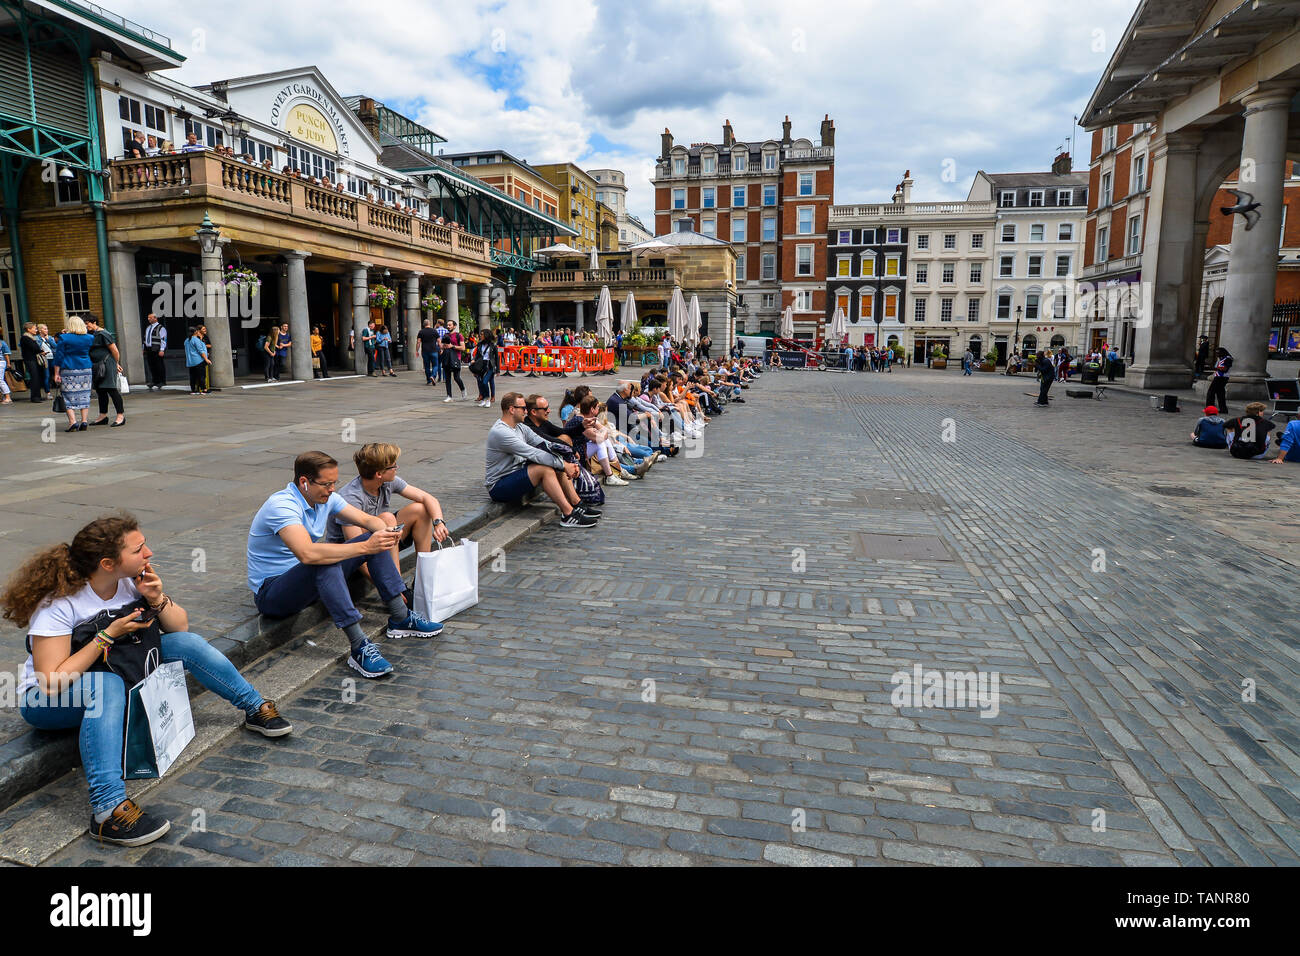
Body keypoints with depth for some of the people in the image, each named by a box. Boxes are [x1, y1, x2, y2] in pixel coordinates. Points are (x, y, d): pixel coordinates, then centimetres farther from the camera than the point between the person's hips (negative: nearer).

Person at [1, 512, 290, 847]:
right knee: (107, 685, -40)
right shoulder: (58, 603, -26)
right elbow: (52, 684, -30)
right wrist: (108, 636, -29)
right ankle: (108, 809, -48)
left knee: (186, 643, -12)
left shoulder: (134, 580, -8)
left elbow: (181, 626, -1)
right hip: (46, 704, -6)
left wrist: (158, 600, -19)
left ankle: (256, 708, 0)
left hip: (113, 673, 7)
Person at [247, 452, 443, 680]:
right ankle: (360, 648, -39)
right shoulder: (281, 505, -27)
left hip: (310, 580, 8)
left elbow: (367, 519, 1)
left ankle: (400, 619, 1)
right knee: (325, 563, -39)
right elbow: (307, 553, -42)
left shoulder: (325, 498, -1)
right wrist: (365, 547, -42)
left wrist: (385, 531, -23)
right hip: (271, 591, -8)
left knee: (374, 541, -3)